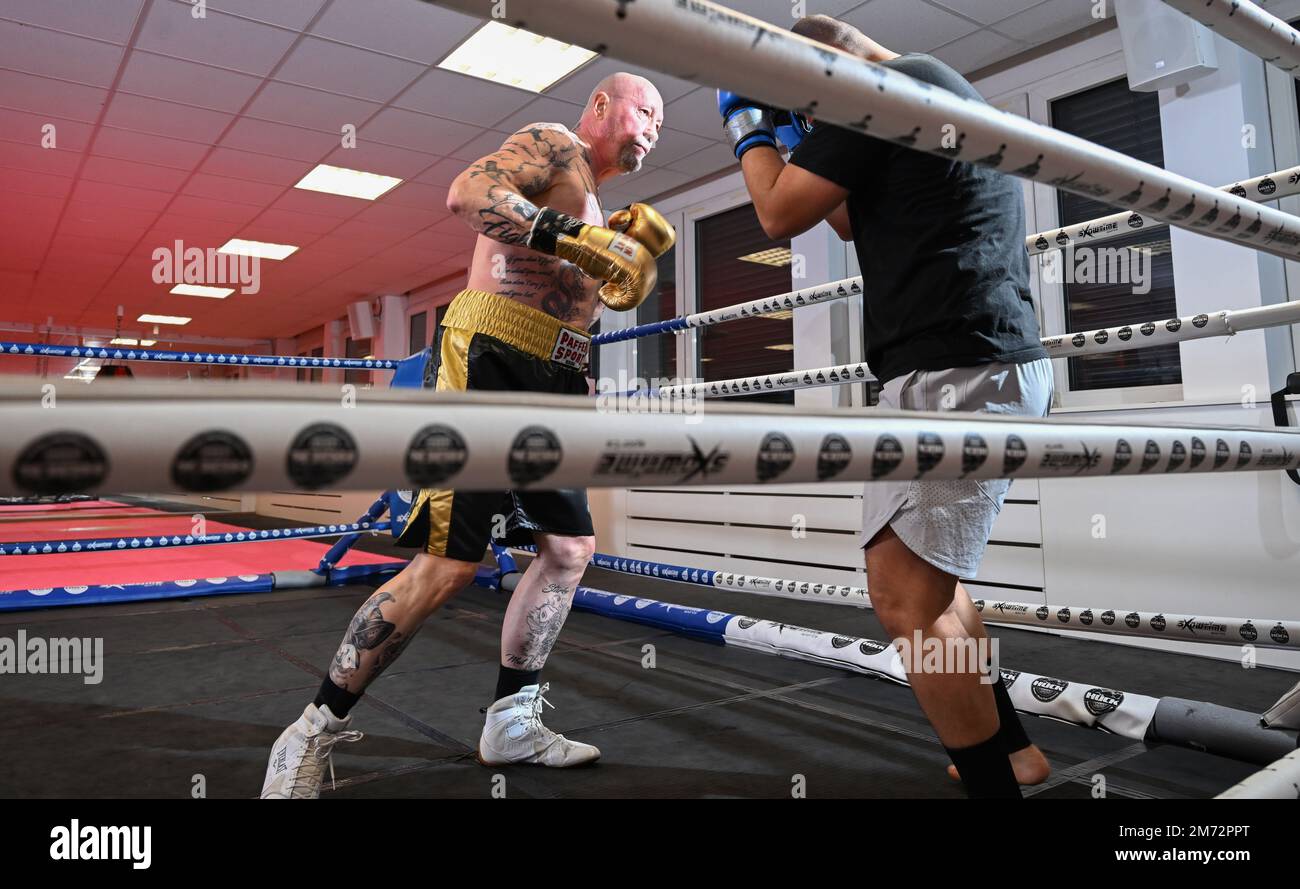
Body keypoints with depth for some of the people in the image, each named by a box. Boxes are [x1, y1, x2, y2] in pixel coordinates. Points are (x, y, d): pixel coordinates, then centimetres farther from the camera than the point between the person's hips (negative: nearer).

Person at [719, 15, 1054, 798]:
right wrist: (792, 137, 28)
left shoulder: (886, 88, -6)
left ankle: (994, 779, 1)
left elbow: (781, 213, -4)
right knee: (928, 579, 19)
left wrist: (750, 129, 13)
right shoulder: (942, 88, 26)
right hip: (995, 365, 11)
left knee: (907, 597, -10)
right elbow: (854, 219, 32)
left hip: (956, 373, -11)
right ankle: (1010, 749, 30)